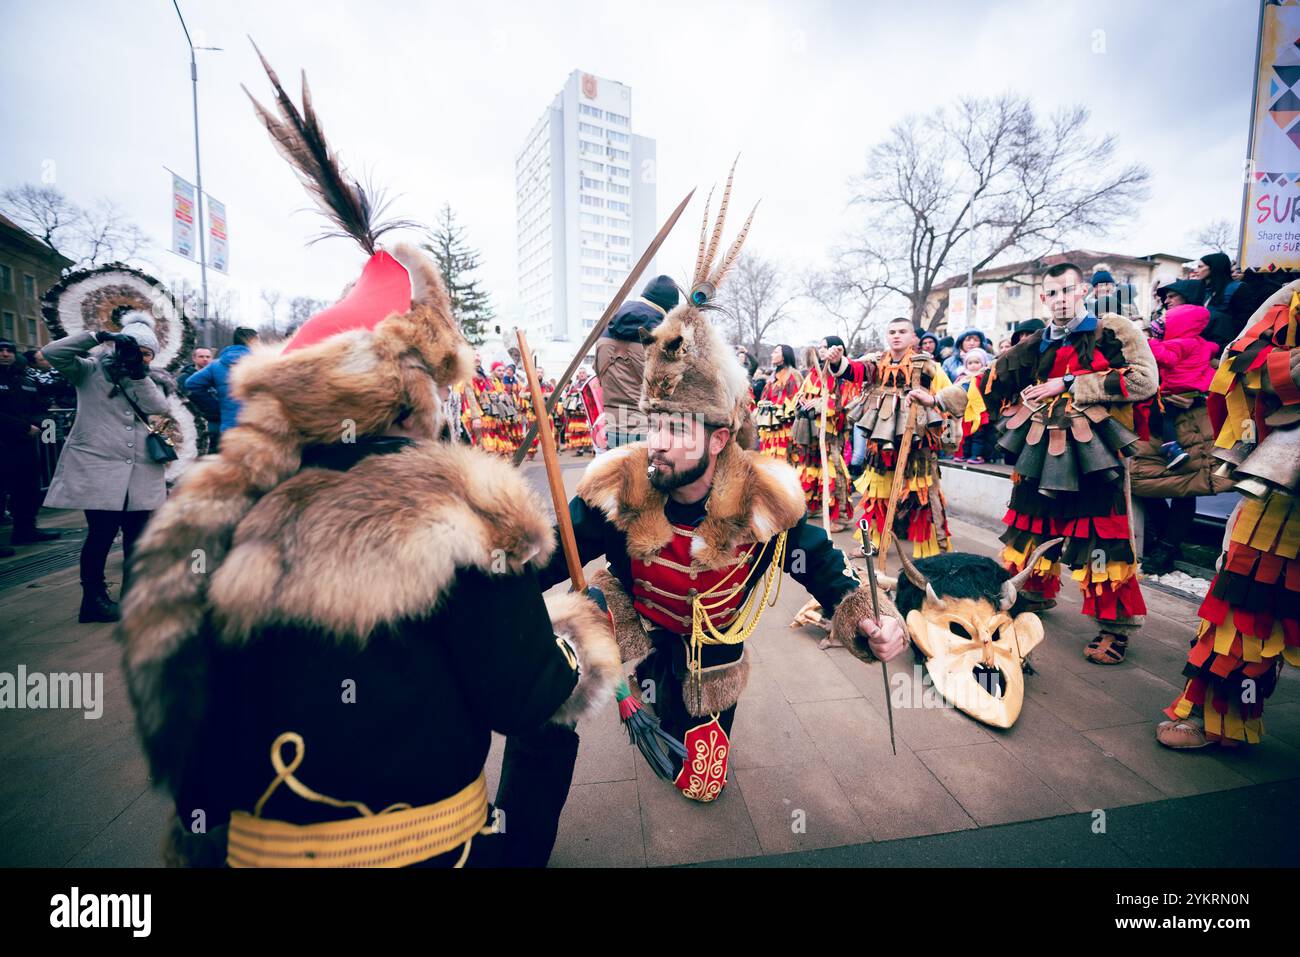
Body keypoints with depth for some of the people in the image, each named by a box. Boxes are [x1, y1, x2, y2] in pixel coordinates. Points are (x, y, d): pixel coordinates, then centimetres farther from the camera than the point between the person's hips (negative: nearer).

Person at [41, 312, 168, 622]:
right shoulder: (90, 370, 6)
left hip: (139, 471, 4)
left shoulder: (147, 379, 17)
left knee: (137, 534, 7)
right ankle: (94, 599, 9)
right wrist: (98, 336, -13)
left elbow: (158, 407, -2)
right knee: (102, 533, -4)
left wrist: (137, 370, -8)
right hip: (99, 468, -4)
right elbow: (52, 353, -10)